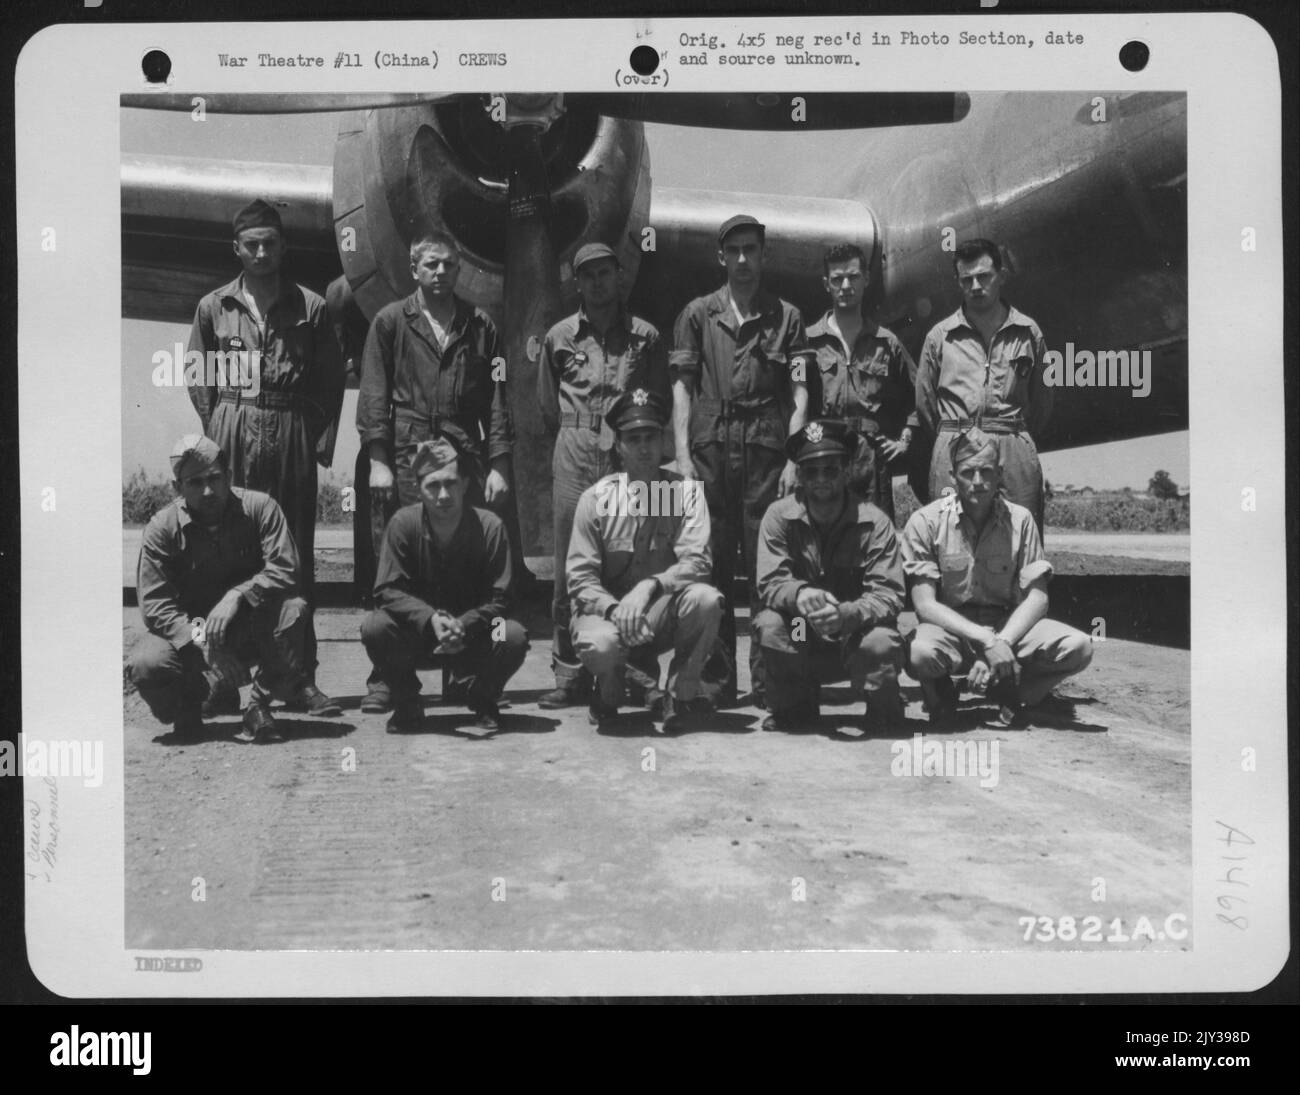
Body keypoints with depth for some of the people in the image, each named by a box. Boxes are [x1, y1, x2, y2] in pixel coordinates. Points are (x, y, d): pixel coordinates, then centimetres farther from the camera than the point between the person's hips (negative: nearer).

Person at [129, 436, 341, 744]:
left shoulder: (260, 508, -11)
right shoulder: (162, 528, -12)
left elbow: (284, 569, -19)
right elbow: (155, 606, -16)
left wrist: (237, 595, -36)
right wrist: (201, 641, -31)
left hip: (253, 629, 0)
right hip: (189, 634, 0)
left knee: (291, 607, -32)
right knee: (146, 663, -31)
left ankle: (261, 702, -11)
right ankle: (186, 707, 5)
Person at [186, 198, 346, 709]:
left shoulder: (310, 307, 9)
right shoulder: (213, 307, 11)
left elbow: (331, 380, 7)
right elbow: (199, 380, 10)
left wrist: (321, 441, -2)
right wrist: (214, 434, -1)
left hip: (292, 440, 0)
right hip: (231, 440, 0)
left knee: (296, 557, 1)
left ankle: (300, 675, 5)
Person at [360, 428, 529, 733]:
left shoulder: (489, 526, -13)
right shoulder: (403, 523, -13)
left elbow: (499, 599, -13)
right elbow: (388, 591, -15)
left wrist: (463, 626, -32)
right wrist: (431, 619, -33)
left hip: (473, 637, 0)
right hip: (417, 636, 0)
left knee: (513, 636, -29)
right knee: (375, 627, -29)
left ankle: (482, 702, 4)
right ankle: (405, 703, 0)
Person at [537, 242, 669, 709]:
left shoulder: (645, 336, 9)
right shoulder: (558, 337, 13)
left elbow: (661, 404, 11)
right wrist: (572, 439, 13)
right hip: (574, 457, 1)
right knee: (570, 566, 0)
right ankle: (570, 674, 5)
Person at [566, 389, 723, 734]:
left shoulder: (686, 492, -4)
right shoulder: (595, 498, -5)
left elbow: (697, 562, -16)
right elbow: (580, 579, -8)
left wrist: (650, 586, -33)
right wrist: (615, 610, -26)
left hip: (665, 614, 1)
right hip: (607, 610, -1)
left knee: (706, 599, -31)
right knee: (599, 646, -36)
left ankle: (681, 697, -8)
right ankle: (609, 693, 5)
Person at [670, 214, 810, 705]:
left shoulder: (786, 317, 10)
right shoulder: (698, 314, 12)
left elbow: (799, 393, 5)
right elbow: (682, 387, 8)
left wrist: (793, 457, -6)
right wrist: (682, 453, -2)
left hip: (766, 448, -1)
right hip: (710, 447, 1)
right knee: (712, 567, 1)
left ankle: (767, 678, 4)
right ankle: (716, 680, 7)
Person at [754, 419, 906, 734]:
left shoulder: (874, 521, -12)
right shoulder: (779, 515, -7)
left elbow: (888, 595, -18)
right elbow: (770, 583, -13)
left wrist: (846, 614, -40)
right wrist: (799, 595, -37)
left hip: (857, 632, -1)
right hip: (801, 639, 2)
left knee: (881, 643, -33)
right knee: (769, 624, -28)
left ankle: (883, 711, 3)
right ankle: (791, 710, -1)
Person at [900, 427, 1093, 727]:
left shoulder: (1019, 520, -1)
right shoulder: (926, 521, -9)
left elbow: (1036, 598, -5)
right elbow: (925, 604, -15)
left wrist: (1001, 643, -23)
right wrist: (986, 641, -27)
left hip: (1009, 625, 3)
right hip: (951, 628, -3)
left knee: (1078, 647, -23)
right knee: (920, 654, -38)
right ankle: (941, 691, -2)